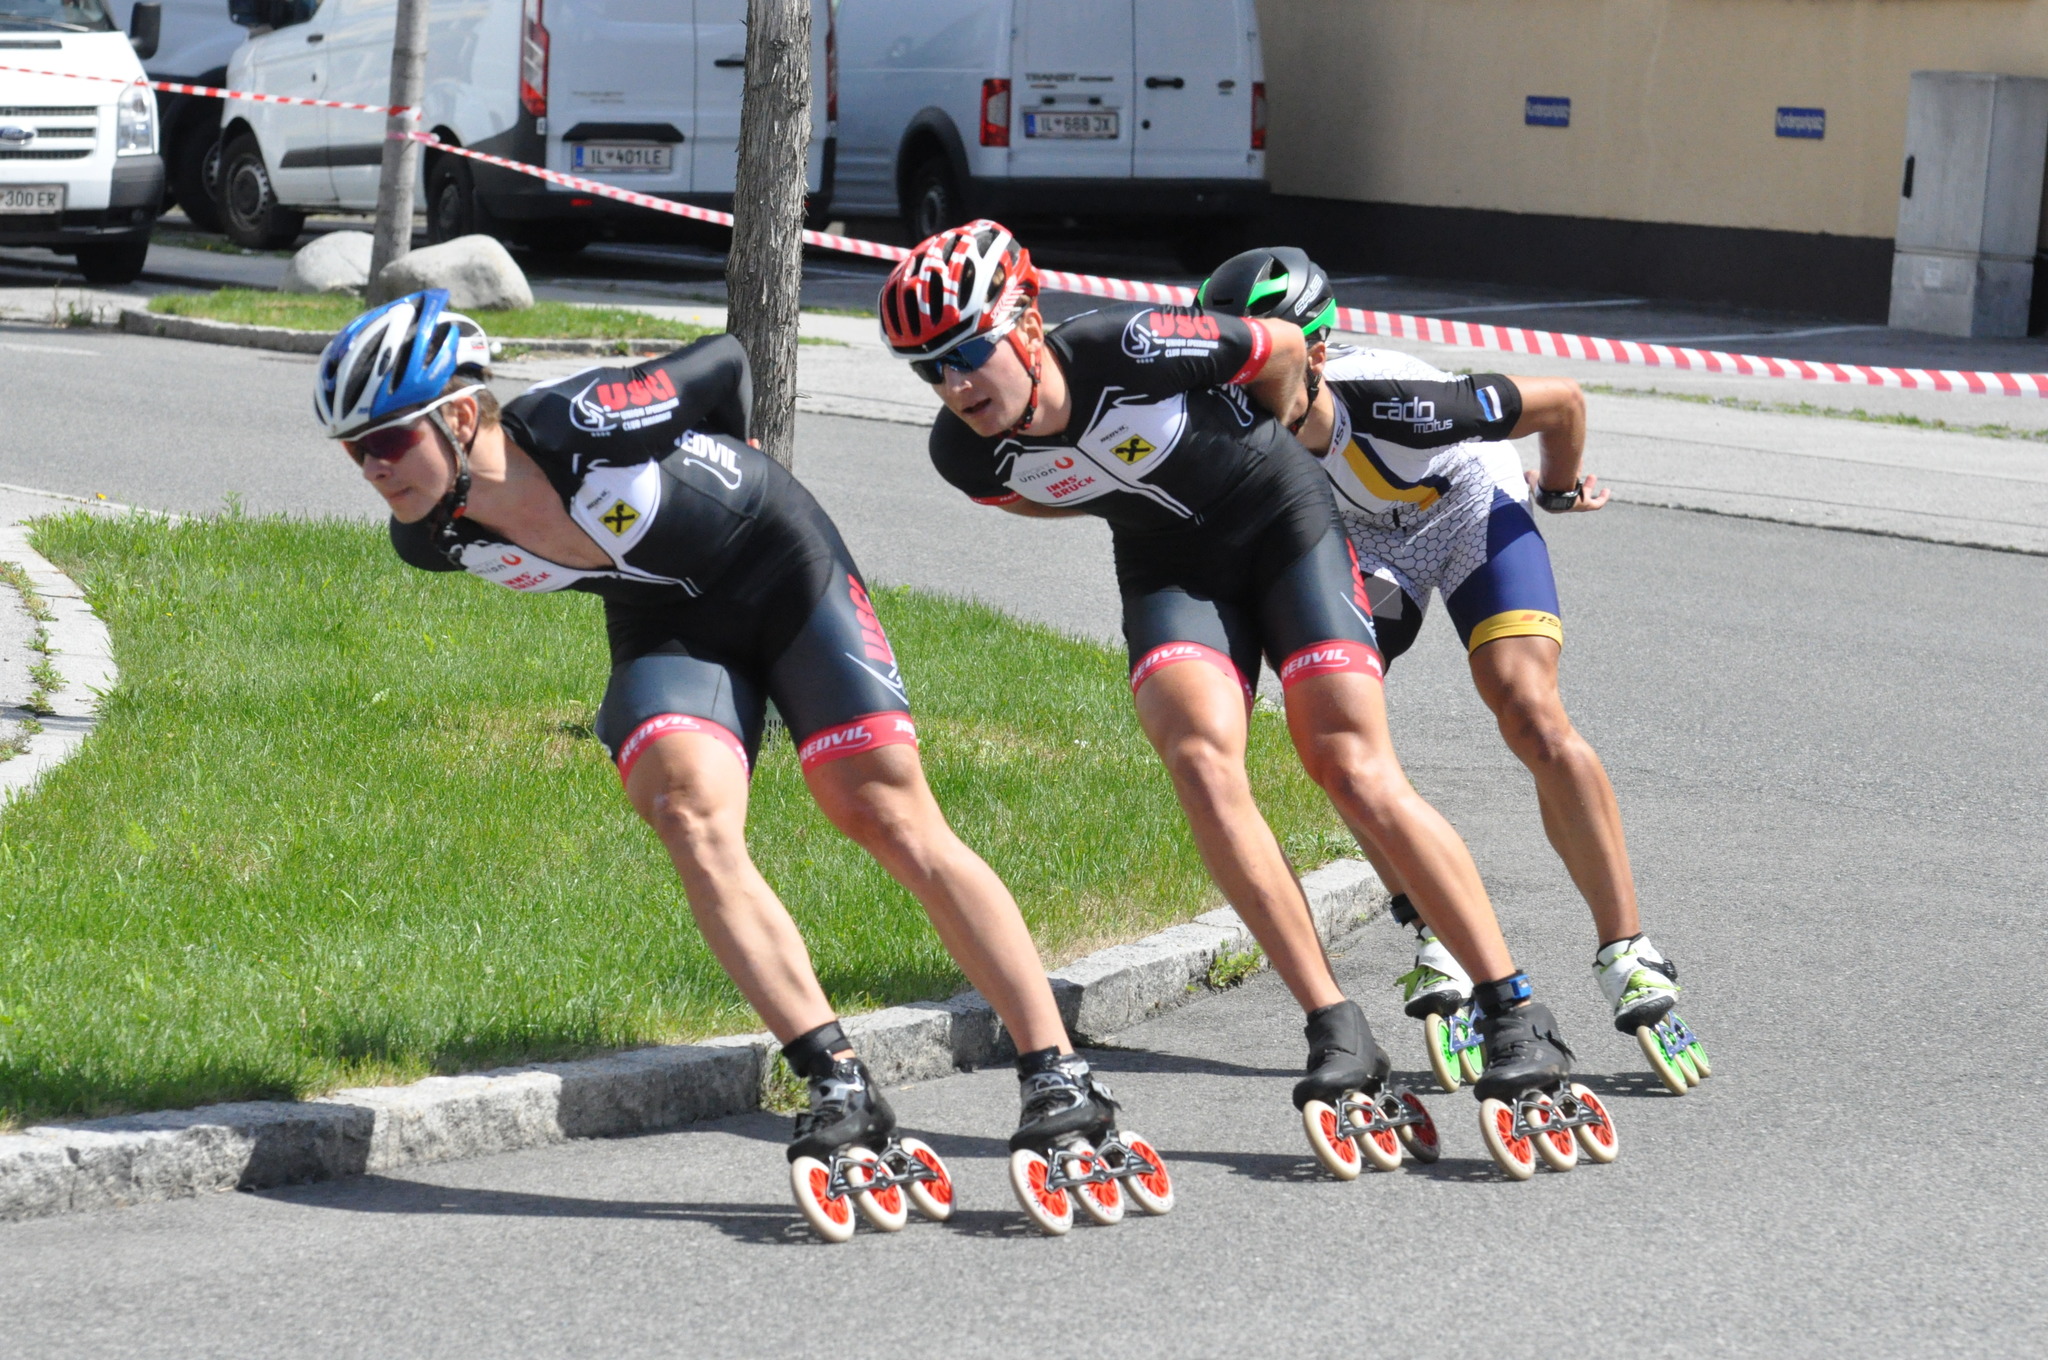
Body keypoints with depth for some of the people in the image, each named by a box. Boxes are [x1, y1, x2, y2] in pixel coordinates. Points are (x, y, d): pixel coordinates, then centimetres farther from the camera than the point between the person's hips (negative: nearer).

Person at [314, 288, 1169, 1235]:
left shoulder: (587, 422, -33)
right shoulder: (430, 539, -17)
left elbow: (726, 362, -15)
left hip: (782, 569, -4)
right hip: (664, 621, 4)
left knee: (894, 821, -9)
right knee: (692, 821, -21)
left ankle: (1058, 1074, -8)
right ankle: (839, 1085, -19)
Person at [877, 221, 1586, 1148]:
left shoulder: (1131, 349, -31)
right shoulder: (966, 456, -17)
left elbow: (1282, 349, -11)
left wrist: (1263, 442, 8)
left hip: (1281, 519, -3)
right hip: (1168, 565, 3)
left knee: (1356, 772, -14)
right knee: (1201, 759, -23)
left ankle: (1517, 1014, -7)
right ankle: (1336, 1030, -19)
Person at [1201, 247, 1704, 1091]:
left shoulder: (1396, 405, -40)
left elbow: (1561, 403, -23)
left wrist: (1561, 491, -4)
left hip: (1472, 509, -4)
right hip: (1358, 537, 4)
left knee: (1530, 719, -20)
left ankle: (1625, 949, -13)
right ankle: (1438, 940, -1)